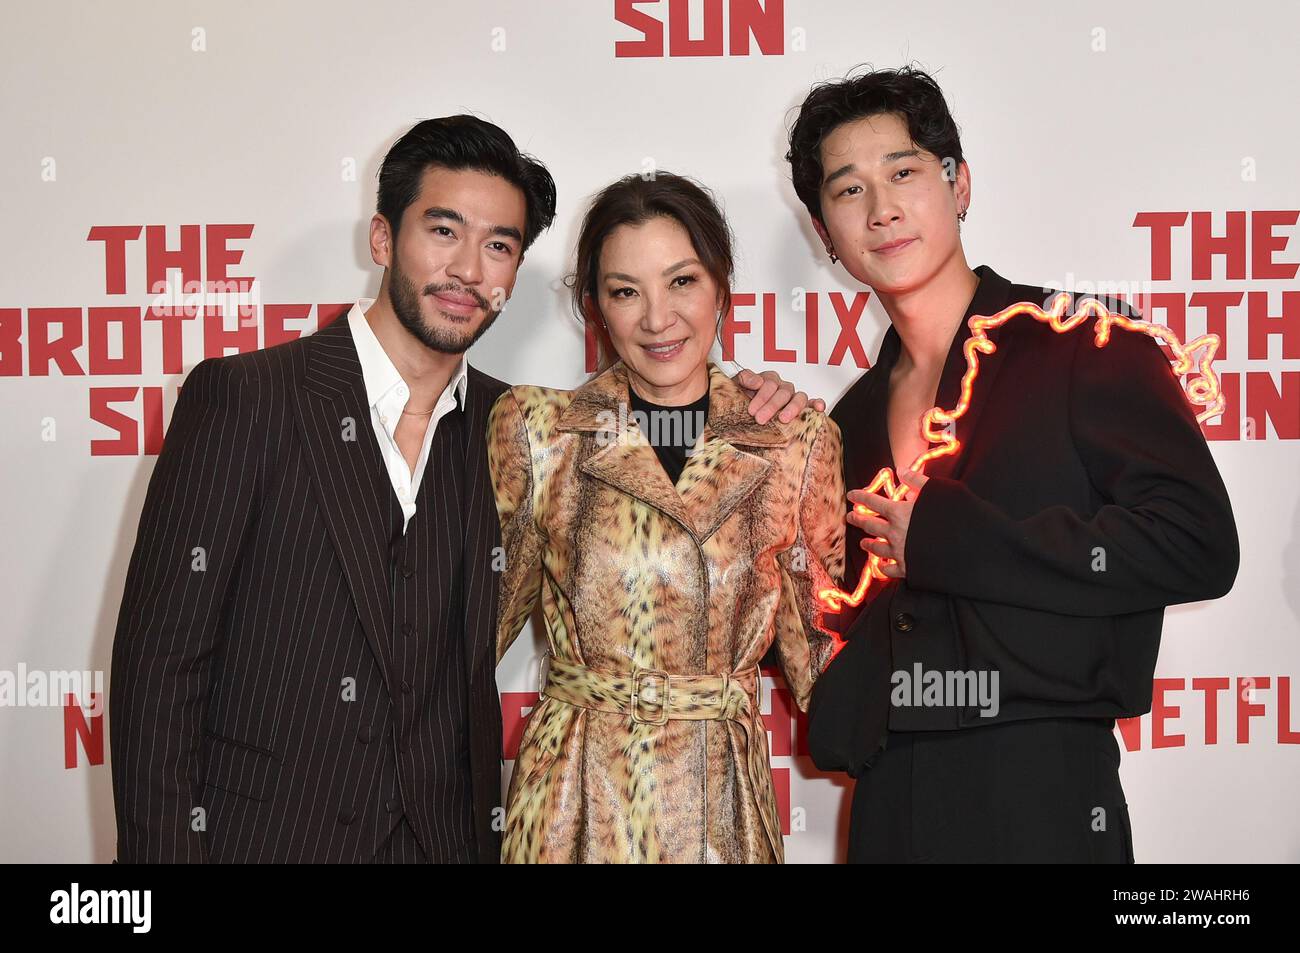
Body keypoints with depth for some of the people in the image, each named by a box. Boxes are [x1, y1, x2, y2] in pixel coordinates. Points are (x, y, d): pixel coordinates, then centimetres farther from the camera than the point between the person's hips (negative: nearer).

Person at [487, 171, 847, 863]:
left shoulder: (797, 442, -1)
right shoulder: (535, 428, -3)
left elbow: (816, 652, 6)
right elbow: (484, 609, 7)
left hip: (724, 794, 1)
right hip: (574, 801, -1)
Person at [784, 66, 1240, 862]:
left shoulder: (1082, 343, -4)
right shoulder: (858, 417, 14)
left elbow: (1196, 544, -16)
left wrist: (949, 541, -13)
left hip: (1041, 798, -5)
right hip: (889, 804, 6)